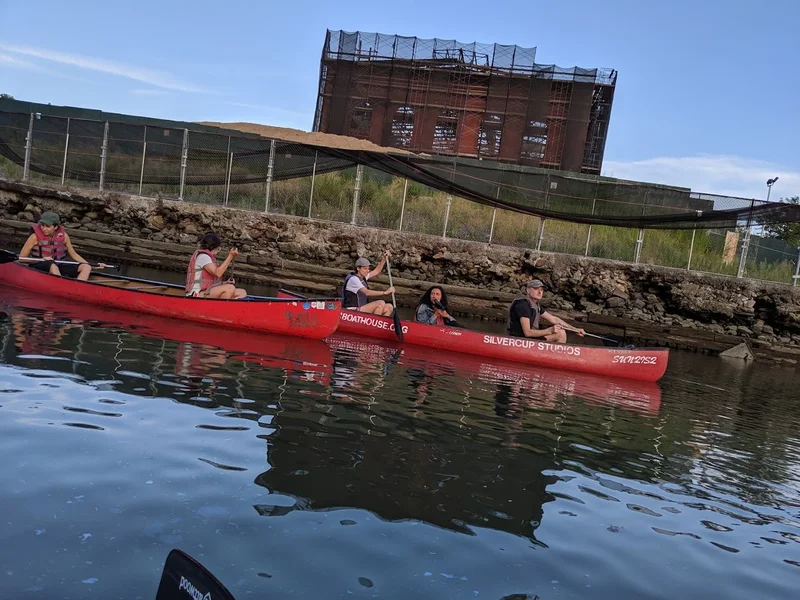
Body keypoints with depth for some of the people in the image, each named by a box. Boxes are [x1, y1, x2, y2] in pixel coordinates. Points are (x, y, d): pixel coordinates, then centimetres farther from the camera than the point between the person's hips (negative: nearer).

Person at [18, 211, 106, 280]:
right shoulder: (35, 237, -9)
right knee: (52, 265, -37)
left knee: (86, 267, -16)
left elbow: (73, 254, 12)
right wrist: (42, 259, -17)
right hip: (38, 268, -4)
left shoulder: (63, 236, 0)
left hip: (58, 267, 4)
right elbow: (21, 258, -4)